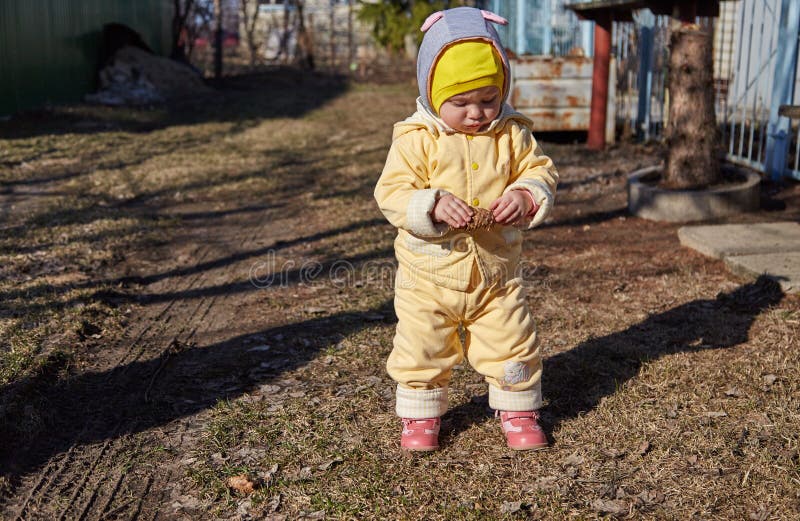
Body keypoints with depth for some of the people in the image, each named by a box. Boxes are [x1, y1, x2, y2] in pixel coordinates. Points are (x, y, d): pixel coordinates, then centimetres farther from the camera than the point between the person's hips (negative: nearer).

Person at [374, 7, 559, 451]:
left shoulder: (513, 134, -2)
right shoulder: (416, 139, -11)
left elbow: (541, 172, 3)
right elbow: (392, 193, -15)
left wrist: (525, 195, -20)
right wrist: (433, 206, -33)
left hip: (497, 274, 2)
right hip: (430, 276, -2)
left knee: (515, 347, 10)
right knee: (422, 349, 10)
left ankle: (518, 411, 31)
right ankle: (420, 414, 32)